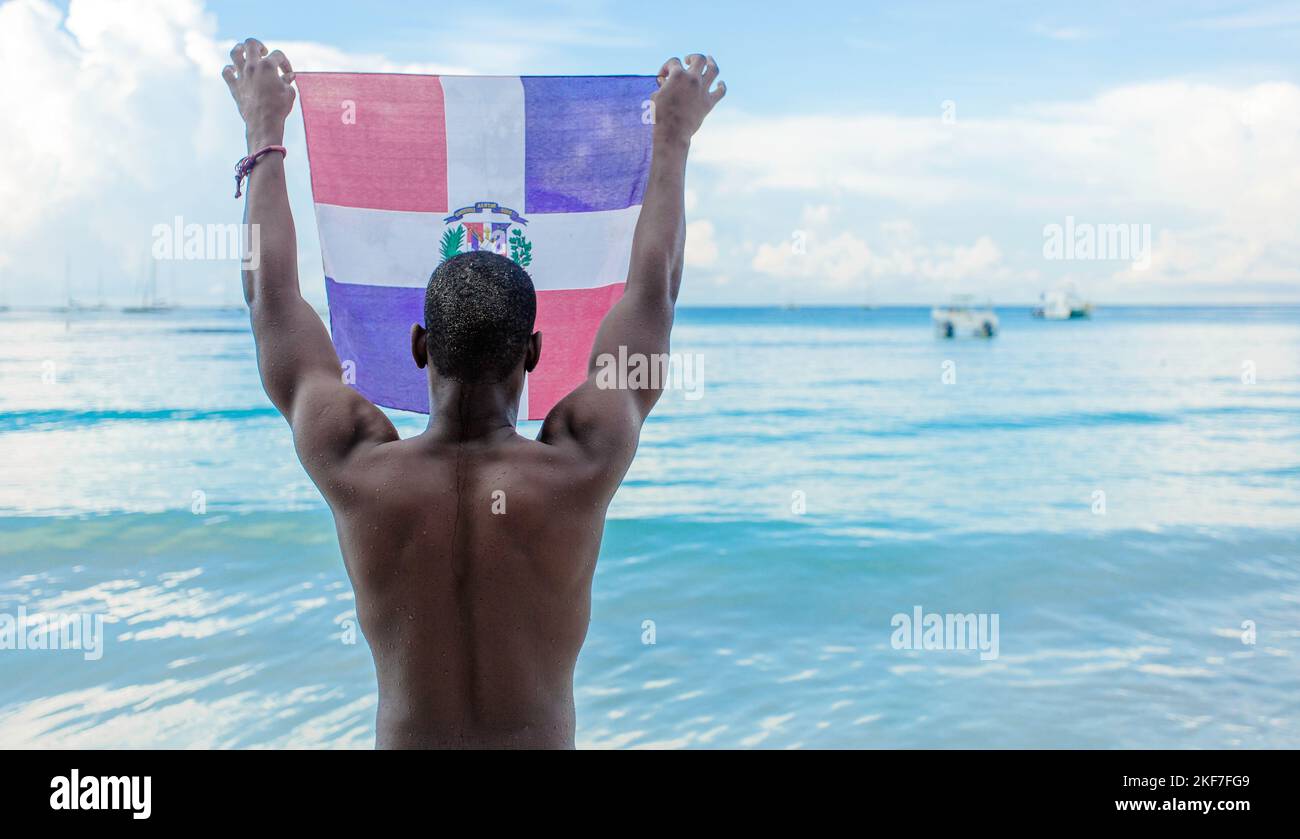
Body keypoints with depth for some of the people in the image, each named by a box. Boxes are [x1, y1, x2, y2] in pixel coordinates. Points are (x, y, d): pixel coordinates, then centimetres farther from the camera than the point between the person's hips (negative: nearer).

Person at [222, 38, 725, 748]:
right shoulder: (579, 468, -16)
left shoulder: (357, 468, -14)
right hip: (545, 736, 0)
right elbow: (653, 292, -1)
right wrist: (672, 138, 12)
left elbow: (271, 295, 0)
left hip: (403, 737, 1)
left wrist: (264, 131, 12)